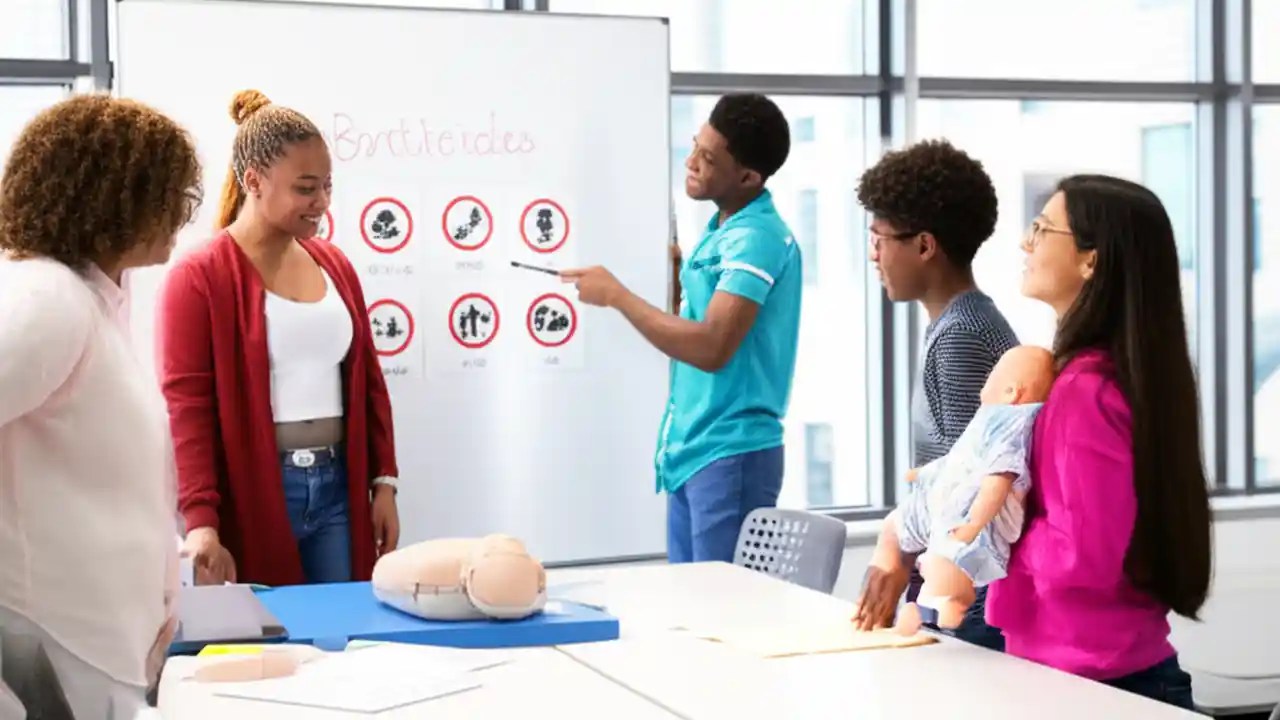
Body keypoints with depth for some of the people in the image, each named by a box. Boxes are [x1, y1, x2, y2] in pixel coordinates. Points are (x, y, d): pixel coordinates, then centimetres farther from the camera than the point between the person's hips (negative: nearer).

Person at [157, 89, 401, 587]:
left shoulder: (334, 265, 12)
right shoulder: (198, 278, -7)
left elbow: (368, 379, 16)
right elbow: (185, 406, -11)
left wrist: (384, 482, 12)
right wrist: (200, 521, -19)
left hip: (338, 489, 5)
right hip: (253, 500, -5)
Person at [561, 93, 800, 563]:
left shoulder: (757, 238, -16)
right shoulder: (721, 230, 13)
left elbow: (711, 348, -25)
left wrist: (616, 295, -17)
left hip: (731, 454, -9)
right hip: (690, 452, 9)